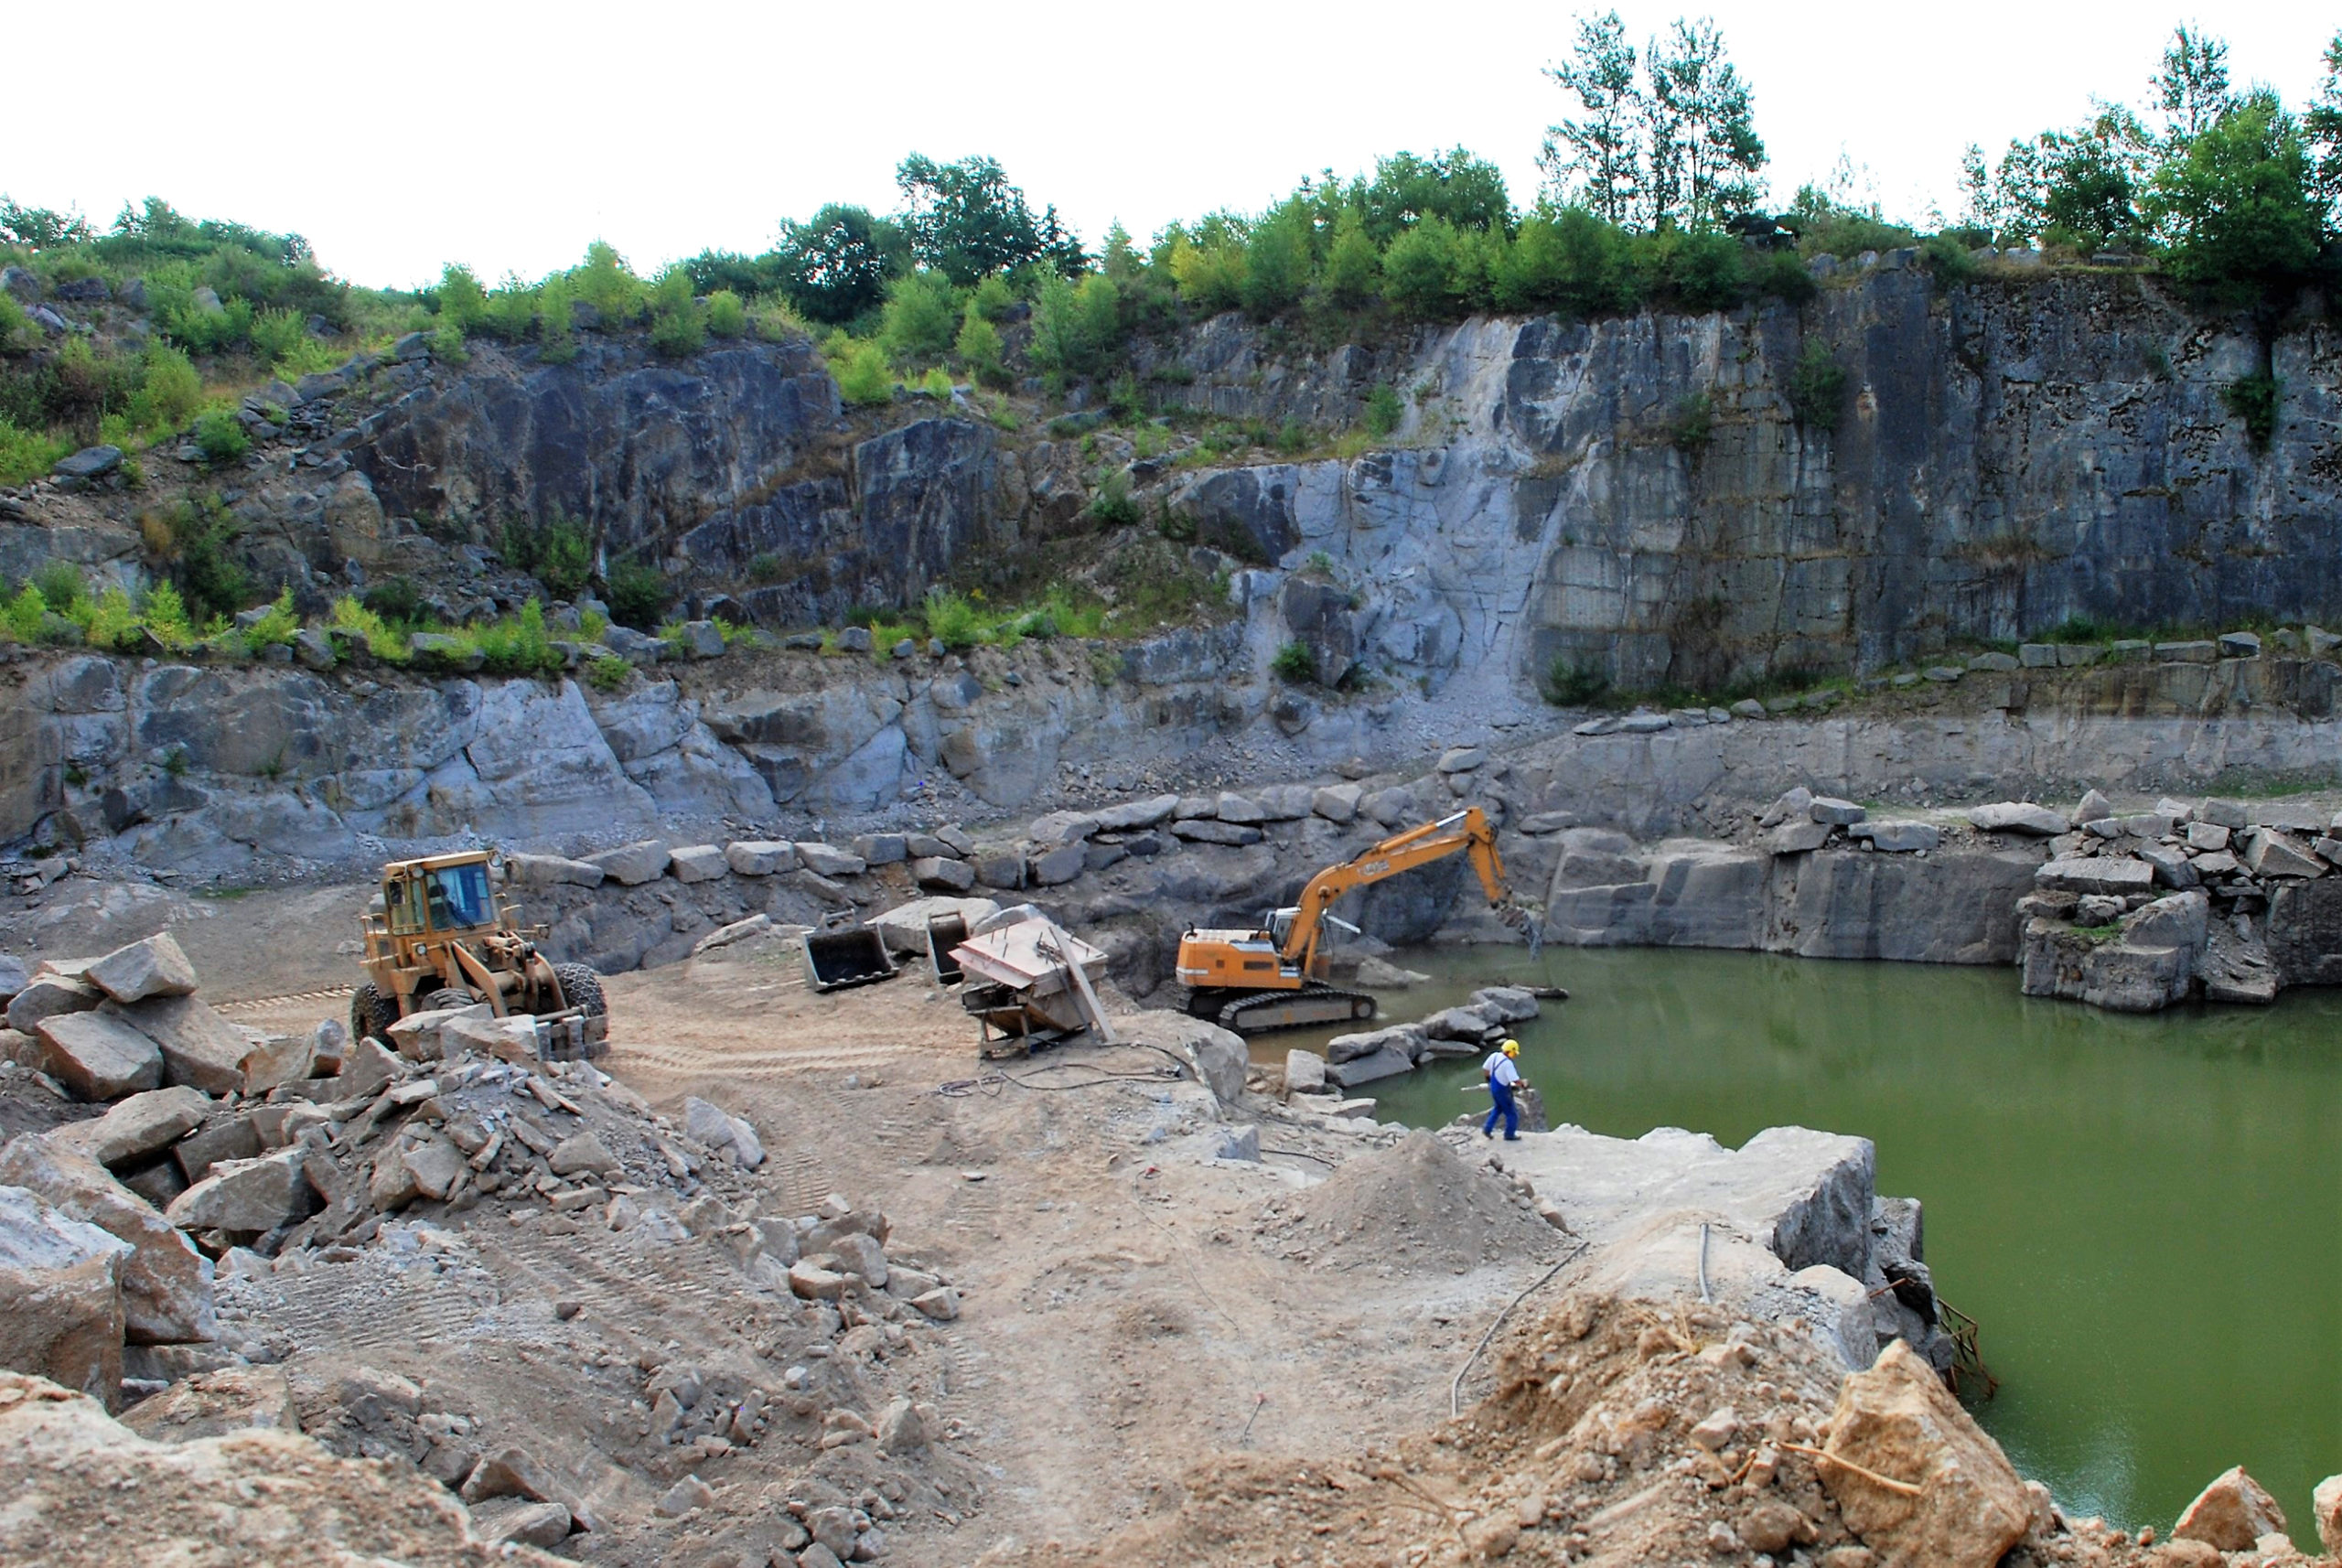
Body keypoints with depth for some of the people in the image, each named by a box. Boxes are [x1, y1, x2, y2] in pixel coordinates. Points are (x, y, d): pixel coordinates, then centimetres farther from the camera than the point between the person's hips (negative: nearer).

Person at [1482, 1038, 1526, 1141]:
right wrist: (1524, 1082, -9)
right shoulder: (1508, 1063, -30)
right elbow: (1516, 1081, -31)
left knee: (1498, 1108, 31)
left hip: (1493, 1087, 8)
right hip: (1503, 1091, -8)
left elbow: (1484, 1069, 6)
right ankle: (1510, 1135, 28)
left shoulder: (1494, 1056, -7)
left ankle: (1487, 1129, 30)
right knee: (1511, 1113, 13)